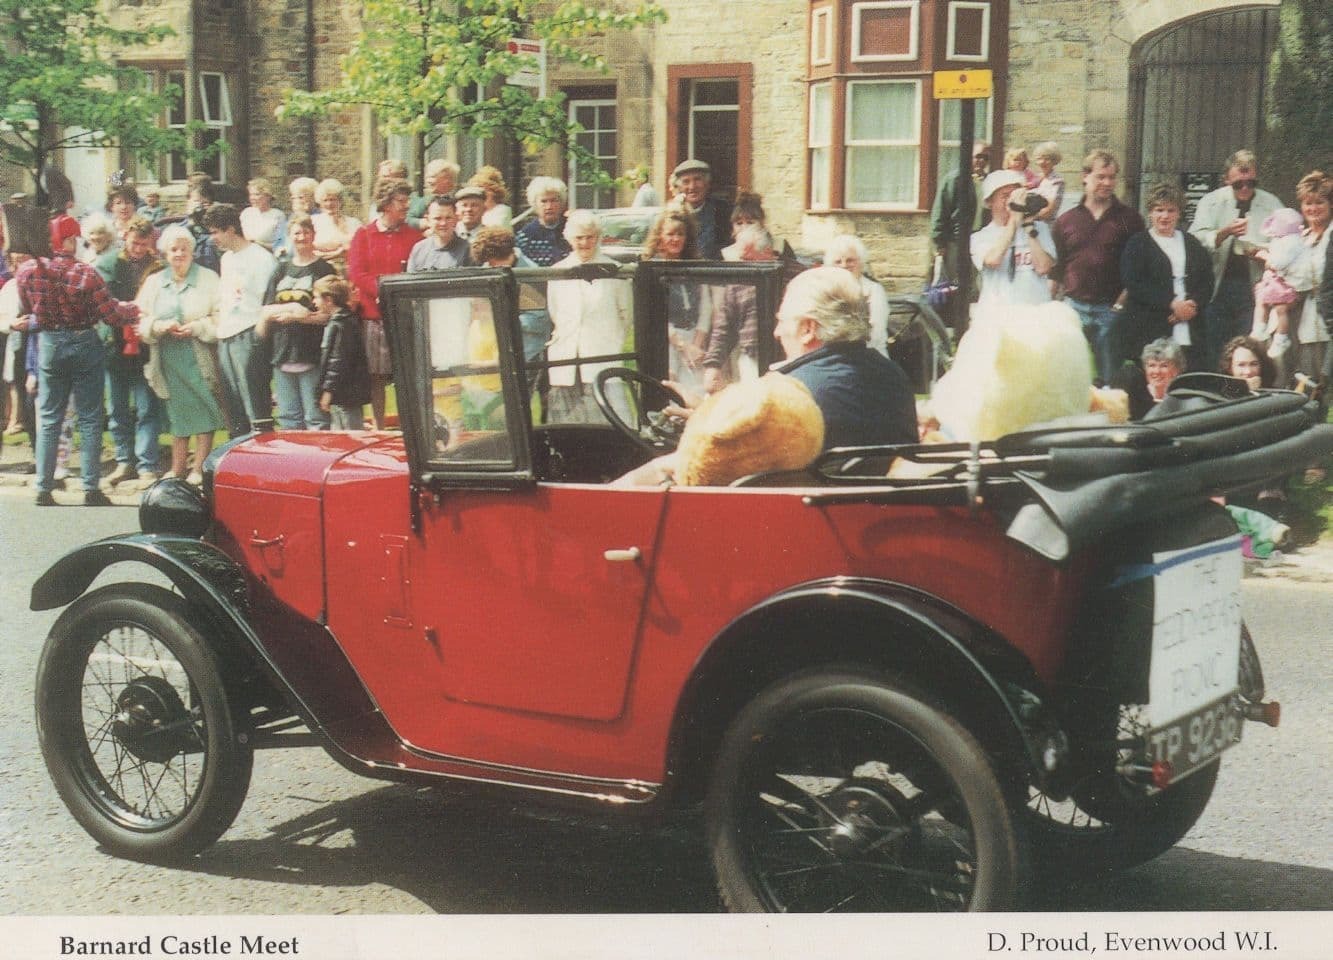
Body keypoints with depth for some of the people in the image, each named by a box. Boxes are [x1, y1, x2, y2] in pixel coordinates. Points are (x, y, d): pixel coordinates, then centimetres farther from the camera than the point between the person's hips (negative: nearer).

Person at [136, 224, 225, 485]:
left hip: (199, 358, -3)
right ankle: (177, 469, 17)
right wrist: (159, 326, -11)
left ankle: (199, 469, 3)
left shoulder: (209, 279, 1)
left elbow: (221, 319, -3)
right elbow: (141, 322, 8)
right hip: (169, 359, 3)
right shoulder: (153, 282, 12)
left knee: (204, 412, -5)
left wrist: (196, 328, -16)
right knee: (177, 413, 9)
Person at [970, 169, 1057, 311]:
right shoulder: (980, 237, 7)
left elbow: (1043, 268, -2)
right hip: (995, 313, -1)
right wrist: (1014, 219, -10)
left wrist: (1029, 226, -3)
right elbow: (992, 261, -15)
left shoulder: (1040, 229, 12)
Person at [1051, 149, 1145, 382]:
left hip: (1113, 308, -1)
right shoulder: (1065, 221, 9)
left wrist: (1122, 303, -5)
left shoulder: (1129, 219, 4)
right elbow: (1054, 269, 12)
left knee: (1111, 379, 3)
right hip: (1074, 307, 2)